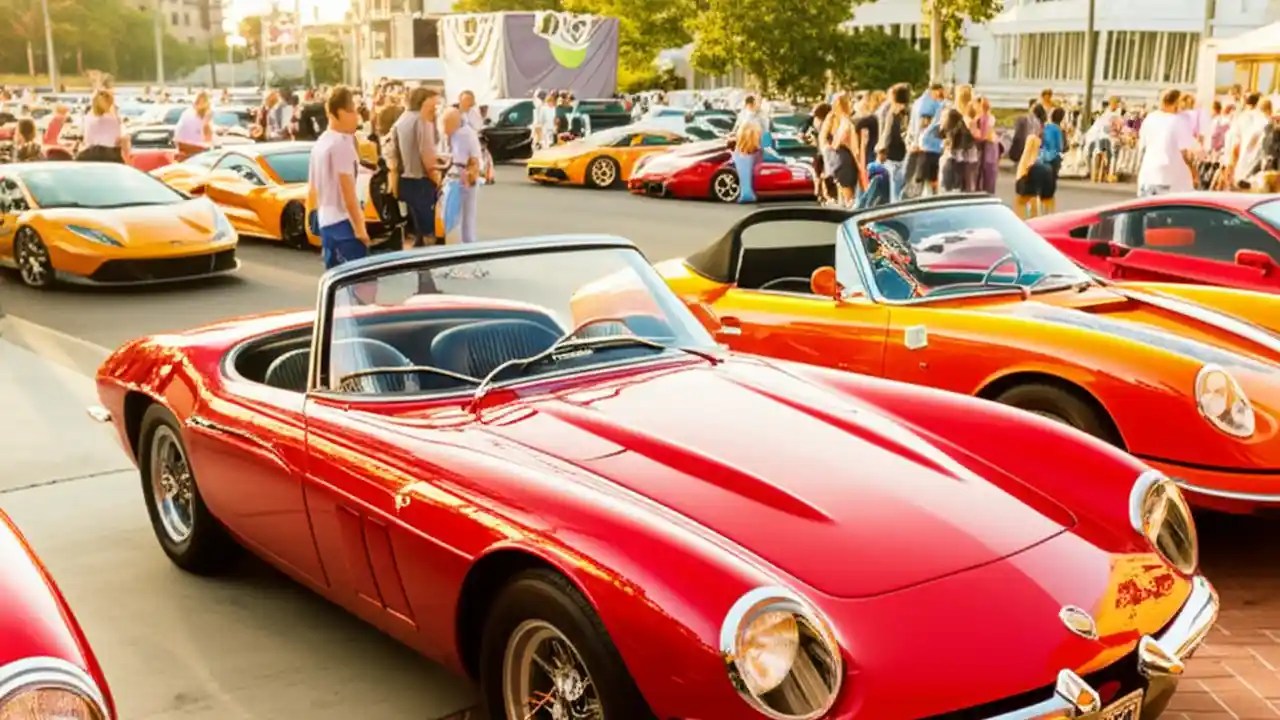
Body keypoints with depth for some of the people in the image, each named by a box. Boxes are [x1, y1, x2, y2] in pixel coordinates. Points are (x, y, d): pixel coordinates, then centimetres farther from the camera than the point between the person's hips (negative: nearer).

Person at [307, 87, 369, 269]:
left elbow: (313, 188, 18)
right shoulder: (341, 143, -14)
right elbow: (347, 190, -18)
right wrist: (359, 227, -17)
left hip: (325, 221, 10)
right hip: (343, 221, -10)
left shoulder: (321, 142, 13)